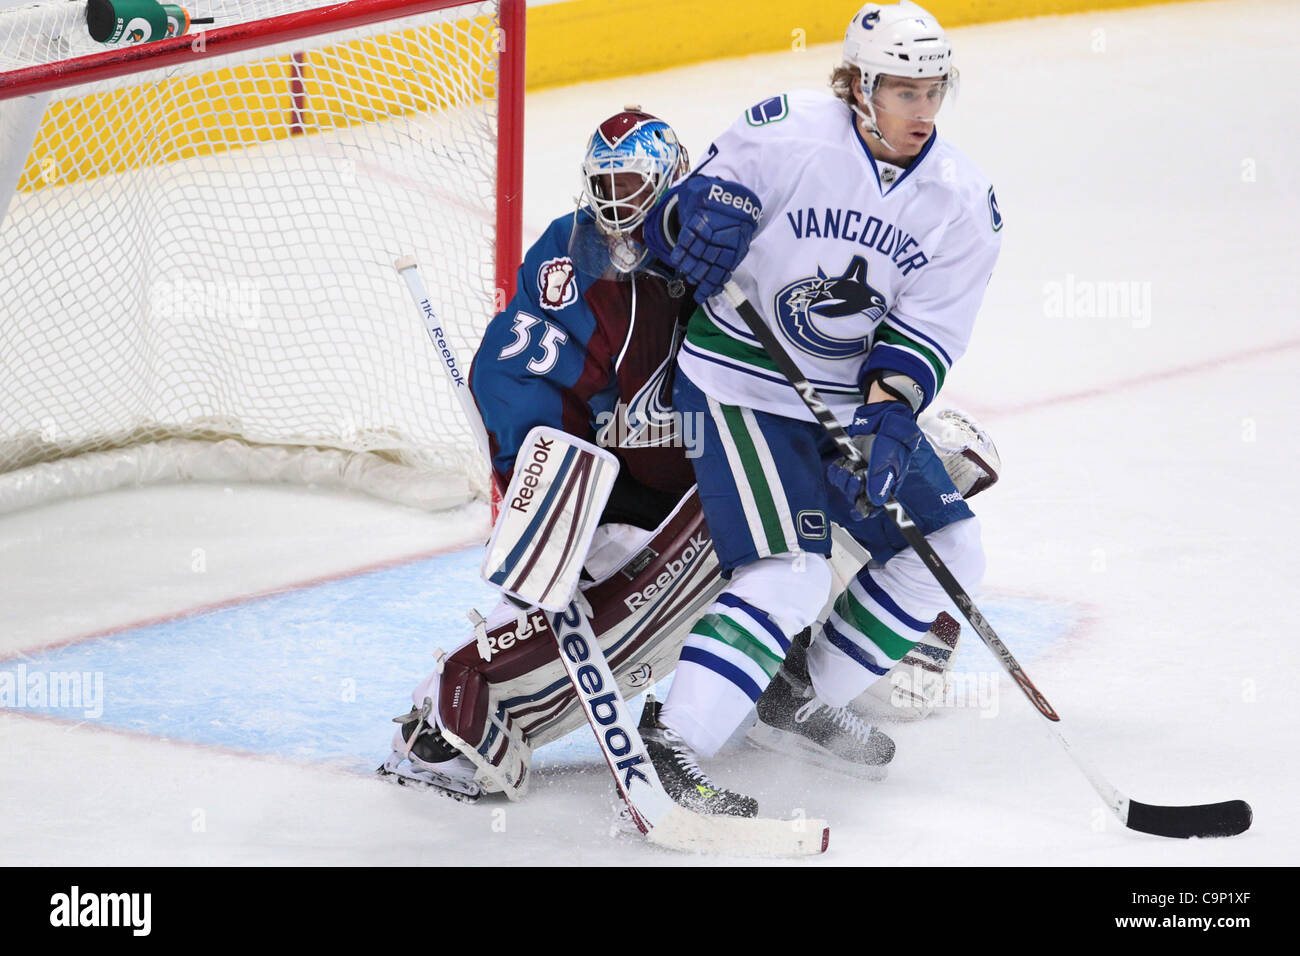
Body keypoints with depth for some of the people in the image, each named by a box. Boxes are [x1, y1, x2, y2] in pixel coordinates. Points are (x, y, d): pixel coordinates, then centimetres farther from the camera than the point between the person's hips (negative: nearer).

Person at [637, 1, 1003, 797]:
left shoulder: (964, 203, -4)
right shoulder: (785, 134, -16)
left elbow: (924, 335, -6)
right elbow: (679, 212, -6)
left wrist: (891, 418, -23)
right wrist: (697, 214, -30)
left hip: (857, 401, 7)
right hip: (741, 383, -6)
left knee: (949, 553, 7)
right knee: (793, 575, -22)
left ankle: (799, 698, 19)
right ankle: (670, 740, -20)